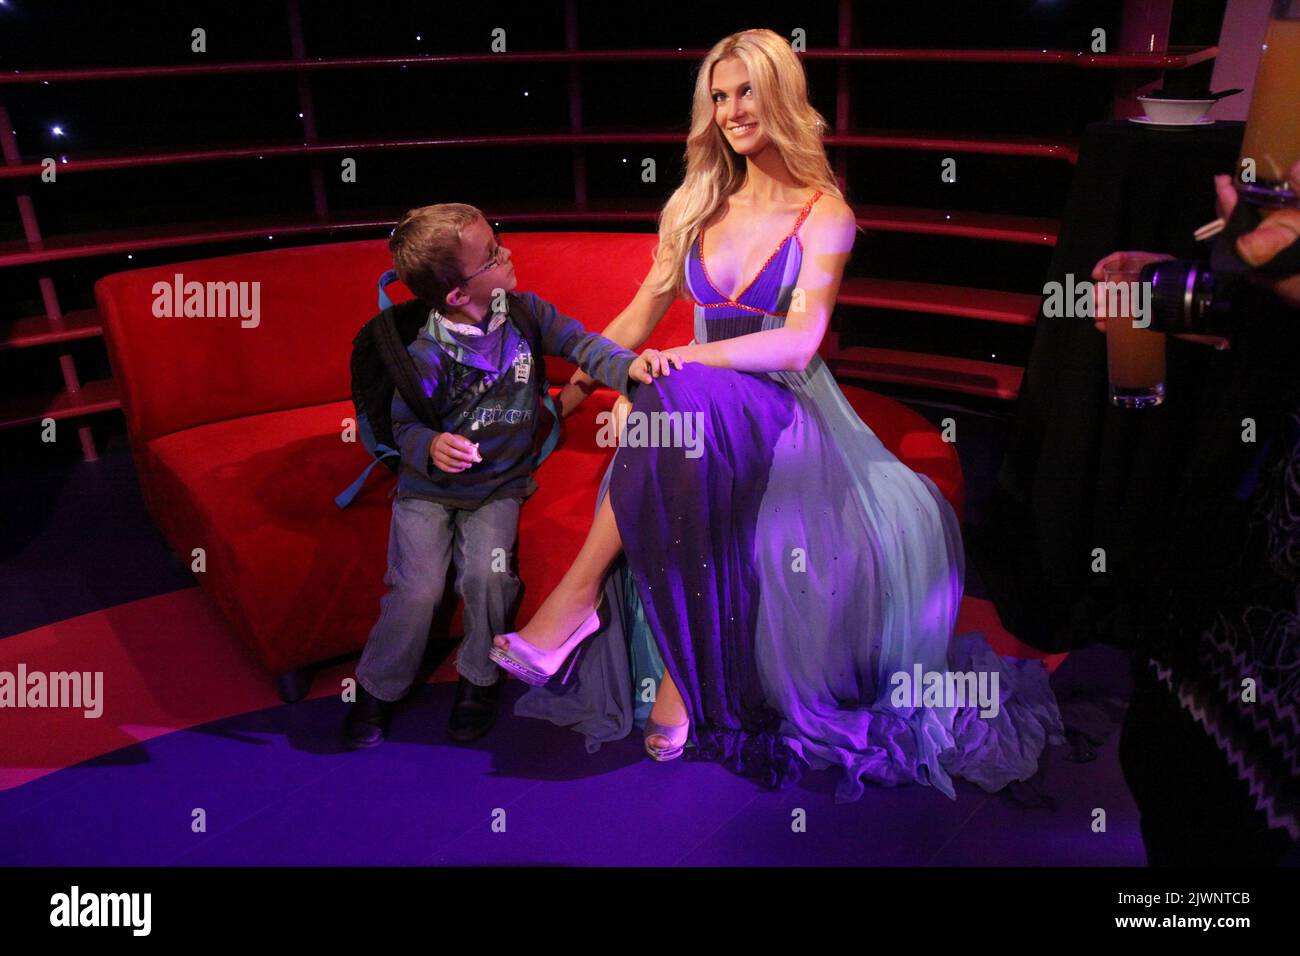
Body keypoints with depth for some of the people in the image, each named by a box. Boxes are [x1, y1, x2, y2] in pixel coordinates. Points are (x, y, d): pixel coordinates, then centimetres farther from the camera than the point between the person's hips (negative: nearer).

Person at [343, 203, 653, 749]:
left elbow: (578, 342, -7)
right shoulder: (428, 356, -19)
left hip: (499, 484, 3)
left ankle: (479, 677, 9)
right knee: (418, 589, -15)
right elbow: (404, 425, -8)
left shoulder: (522, 312, -7)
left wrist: (628, 367, -26)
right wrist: (430, 447, -30)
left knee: (487, 574, -20)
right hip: (430, 486, -2)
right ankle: (377, 688, 13)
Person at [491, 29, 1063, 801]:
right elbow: (644, 313, 17)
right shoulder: (695, 205, 14)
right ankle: (678, 677, -24)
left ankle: (578, 595, -28)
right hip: (698, 412, 4)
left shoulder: (825, 215, 1)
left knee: (681, 398, -36)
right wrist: (577, 385, 8)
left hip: (782, 410, -4)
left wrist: (684, 358, -22)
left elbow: (797, 341, -13)